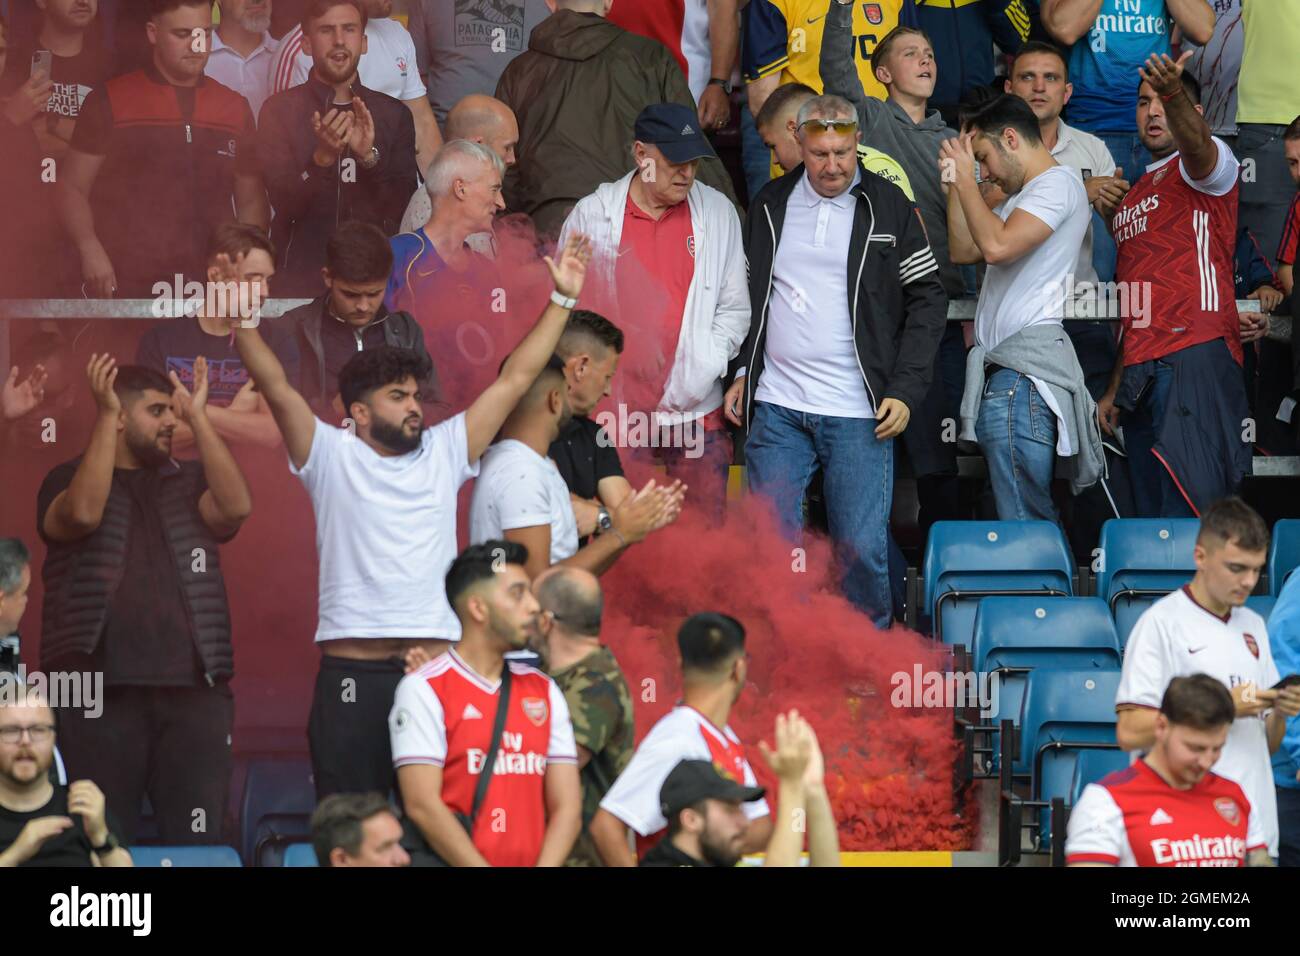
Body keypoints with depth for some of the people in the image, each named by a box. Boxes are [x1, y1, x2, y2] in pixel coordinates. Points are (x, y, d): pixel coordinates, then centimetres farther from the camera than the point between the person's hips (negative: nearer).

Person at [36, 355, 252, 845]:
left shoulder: (188, 483, 16)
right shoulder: (67, 480, 8)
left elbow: (236, 506, -3)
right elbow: (83, 512, -15)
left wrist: (198, 417, -3)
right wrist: (105, 415, -13)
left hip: (193, 690, 3)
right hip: (100, 692, -3)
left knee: (197, 842, -1)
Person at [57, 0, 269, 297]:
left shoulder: (235, 108, 12)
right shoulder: (110, 103, 2)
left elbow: (251, 202, 18)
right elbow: (72, 187, 2)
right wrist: (90, 250, -15)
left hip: (212, 290, 3)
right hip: (126, 289, -3)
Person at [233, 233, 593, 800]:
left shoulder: (444, 452, 15)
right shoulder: (330, 456, 6)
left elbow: (514, 380, 16)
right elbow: (275, 387, -5)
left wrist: (562, 300, 13)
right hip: (352, 673, -3)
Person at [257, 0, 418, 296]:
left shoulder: (393, 114, 4)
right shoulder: (280, 109, -1)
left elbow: (402, 206, -3)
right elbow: (284, 203, -9)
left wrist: (370, 157, -20)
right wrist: (322, 158, -27)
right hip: (300, 278, -1)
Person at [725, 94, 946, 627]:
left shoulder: (888, 208, 1)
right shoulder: (772, 205, 10)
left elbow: (927, 299, 3)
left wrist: (905, 390, -5)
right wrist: (741, 372, 9)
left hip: (858, 413, -3)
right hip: (777, 407, 3)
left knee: (862, 549, -4)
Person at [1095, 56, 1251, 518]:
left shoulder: (1204, 165, 5)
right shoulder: (1133, 197, 28)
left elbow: (1195, 143, -23)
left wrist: (1173, 94, -44)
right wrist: (1114, 388, 23)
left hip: (1194, 355, -8)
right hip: (1140, 372, 8)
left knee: (1188, 512, -20)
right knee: (1152, 513, 3)